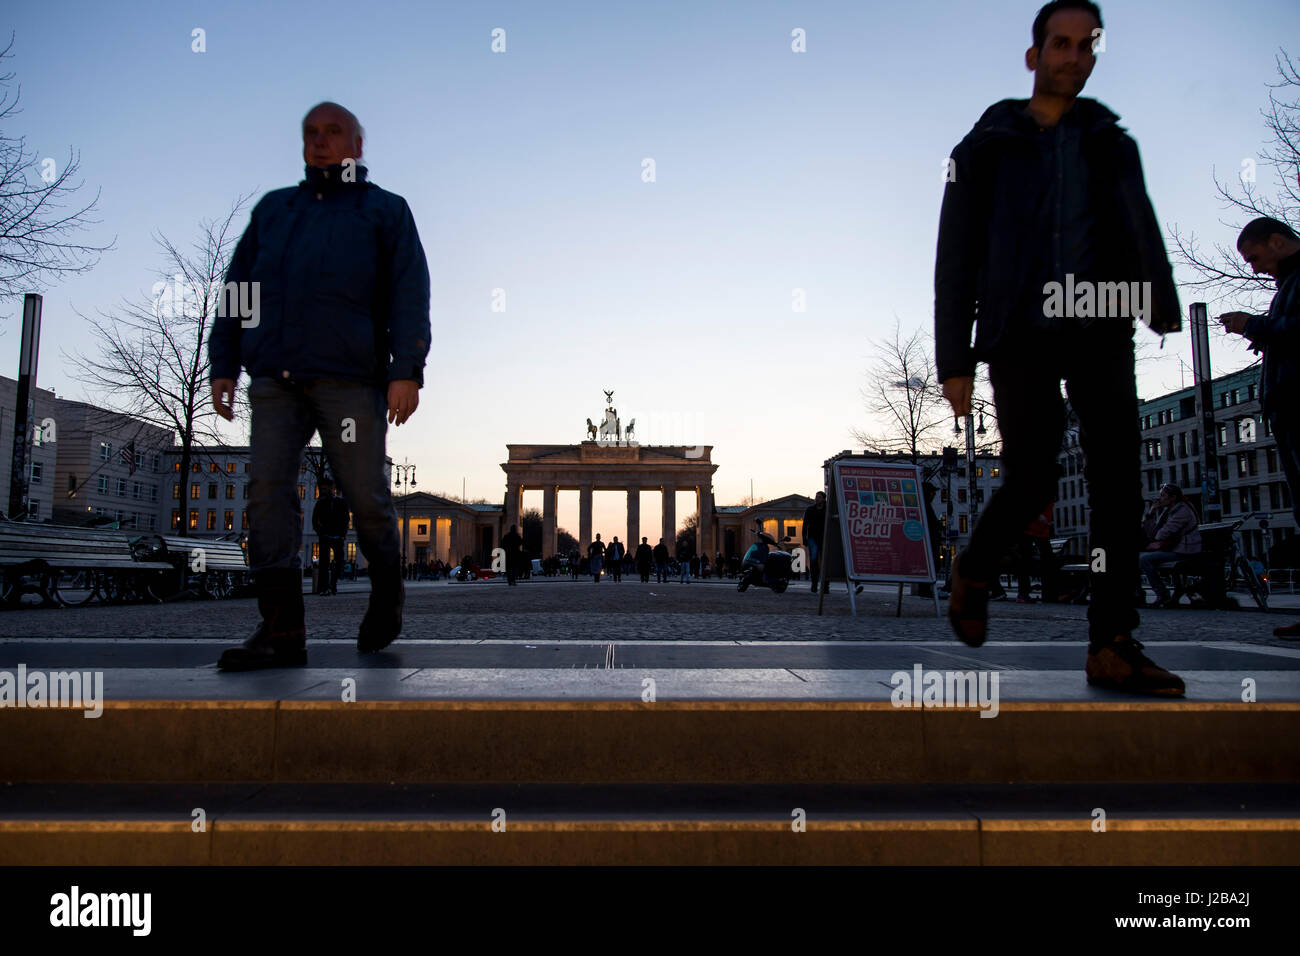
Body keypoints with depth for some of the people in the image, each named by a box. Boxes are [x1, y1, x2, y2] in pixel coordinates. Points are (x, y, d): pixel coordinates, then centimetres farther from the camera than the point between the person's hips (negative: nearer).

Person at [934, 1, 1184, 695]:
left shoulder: (1111, 144, 18)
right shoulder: (985, 150, 9)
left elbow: (1140, 230, 7)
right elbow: (955, 262, 4)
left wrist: (1161, 306, -9)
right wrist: (954, 360, -4)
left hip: (1100, 335, 3)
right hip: (1023, 337, -3)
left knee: (1118, 483, -6)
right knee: (1031, 481, -10)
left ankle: (1111, 646, 0)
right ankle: (974, 572, 20)